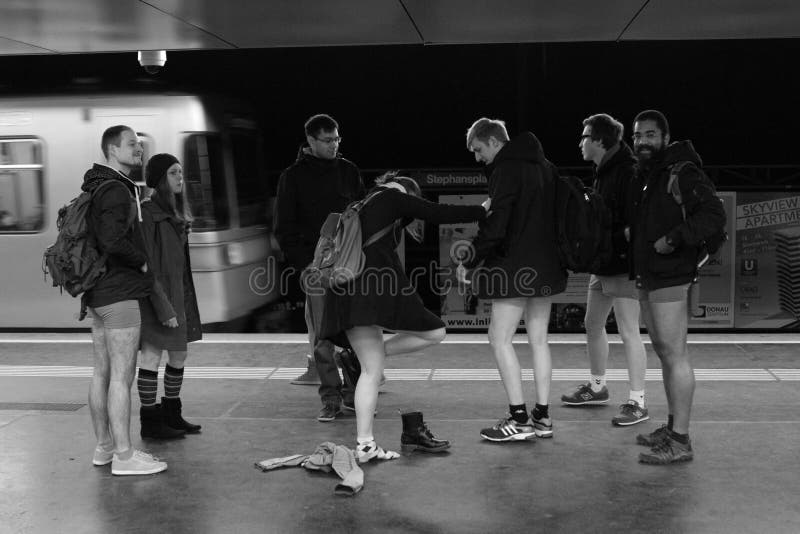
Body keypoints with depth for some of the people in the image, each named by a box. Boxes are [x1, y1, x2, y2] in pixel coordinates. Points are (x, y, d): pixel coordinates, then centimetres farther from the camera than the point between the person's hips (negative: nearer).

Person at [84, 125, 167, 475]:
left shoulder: (96, 189, 17)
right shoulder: (117, 191, -15)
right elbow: (113, 241, -27)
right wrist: (142, 262, -12)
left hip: (98, 294, 10)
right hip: (120, 293, -10)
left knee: (102, 373, 14)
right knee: (121, 376, -7)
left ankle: (104, 446, 23)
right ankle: (124, 455, -3)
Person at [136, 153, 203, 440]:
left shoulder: (176, 211, 13)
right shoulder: (147, 212, -14)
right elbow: (147, 266, -18)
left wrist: (185, 298, 12)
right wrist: (164, 307, -21)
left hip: (179, 294, 9)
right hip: (156, 296, -9)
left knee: (179, 355, 13)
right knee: (152, 356, 0)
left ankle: (172, 414, 25)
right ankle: (150, 421, 10)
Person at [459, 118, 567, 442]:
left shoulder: (506, 169, -12)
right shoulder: (544, 166, 15)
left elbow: (496, 223, -19)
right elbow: (556, 213, 18)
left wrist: (470, 260, -11)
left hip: (515, 267, -9)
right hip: (546, 266, 9)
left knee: (500, 338, -3)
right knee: (538, 339, 12)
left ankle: (519, 419, -4)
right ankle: (542, 417, 16)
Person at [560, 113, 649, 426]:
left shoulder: (628, 172, -17)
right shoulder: (603, 171, 13)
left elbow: (633, 225, -23)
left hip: (622, 266, -10)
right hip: (602, 264, 10)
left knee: (628, 332, -5)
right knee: (593, 324, 18)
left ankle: (637, 402, 3)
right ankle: (597, 387, 34)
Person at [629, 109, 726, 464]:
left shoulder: (682, 173, -12)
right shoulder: (646, 176, 17)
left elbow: (713, 214, -21)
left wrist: (675, 239, -25)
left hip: (670, 277, -10)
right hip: (647, 276, 10)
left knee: (674, 354, -9)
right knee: (663, 352, 15)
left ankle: (680, 442, -6)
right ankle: (672, 428, 25)